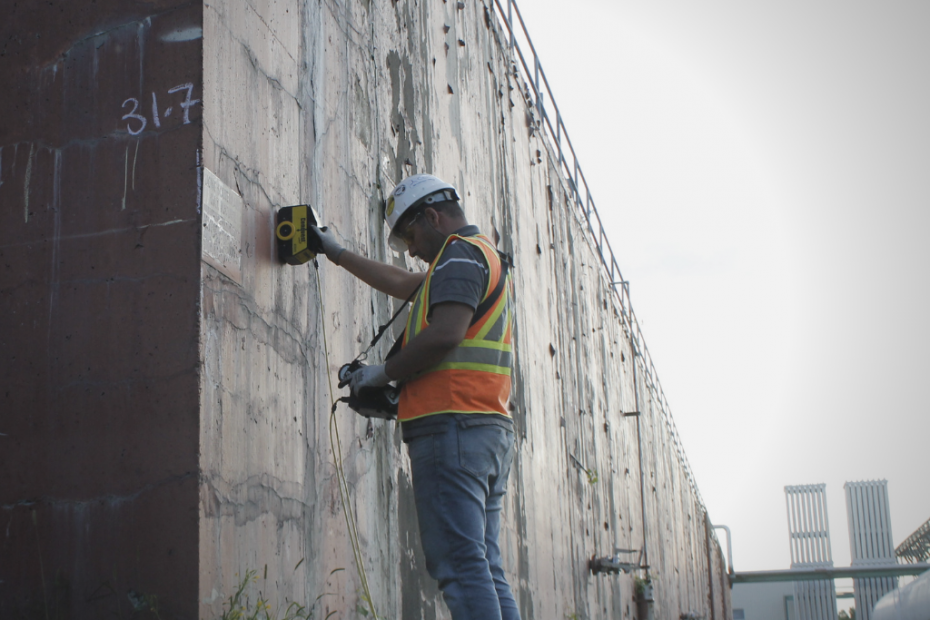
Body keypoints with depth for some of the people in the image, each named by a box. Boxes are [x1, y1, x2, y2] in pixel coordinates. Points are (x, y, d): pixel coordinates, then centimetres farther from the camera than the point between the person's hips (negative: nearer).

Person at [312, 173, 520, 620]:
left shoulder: (460, 253, -3)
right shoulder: (486, 257, 27)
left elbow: (446, 333, -20)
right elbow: (402, 284, 40)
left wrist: (385, 373, -7)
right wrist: (338, 254, 46)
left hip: (450, 425, -10)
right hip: (491, 430, 10)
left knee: (460, 566, -13)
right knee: (484, 569, 7)